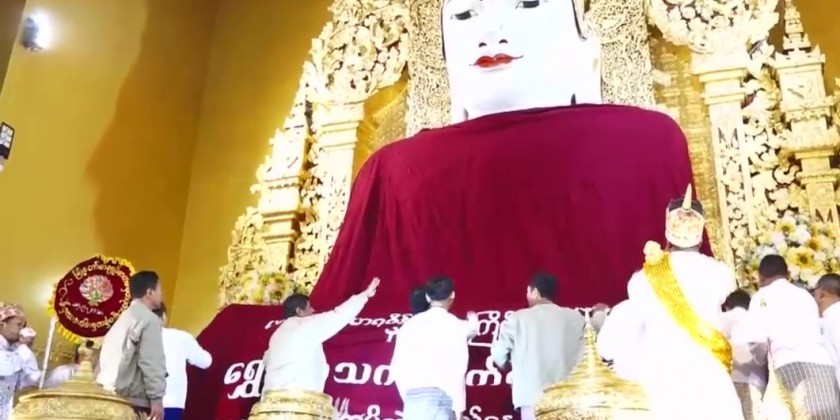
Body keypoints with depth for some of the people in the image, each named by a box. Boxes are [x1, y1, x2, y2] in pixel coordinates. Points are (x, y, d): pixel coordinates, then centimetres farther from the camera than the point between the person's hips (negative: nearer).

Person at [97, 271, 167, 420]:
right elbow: (152, 362, -15)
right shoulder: (149, 319, -7)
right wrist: (157, 398, -15)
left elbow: (107, 358, 20)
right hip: (131, 399, -9)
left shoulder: (125, 317, 20)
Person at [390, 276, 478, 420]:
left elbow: (397, 368, 13)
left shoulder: (410, 324, 14)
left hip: (415, 395, 3)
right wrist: (459, 406, -1)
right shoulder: (455, 324, 4)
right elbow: (457, 367, -4)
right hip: (443, 396, -2)